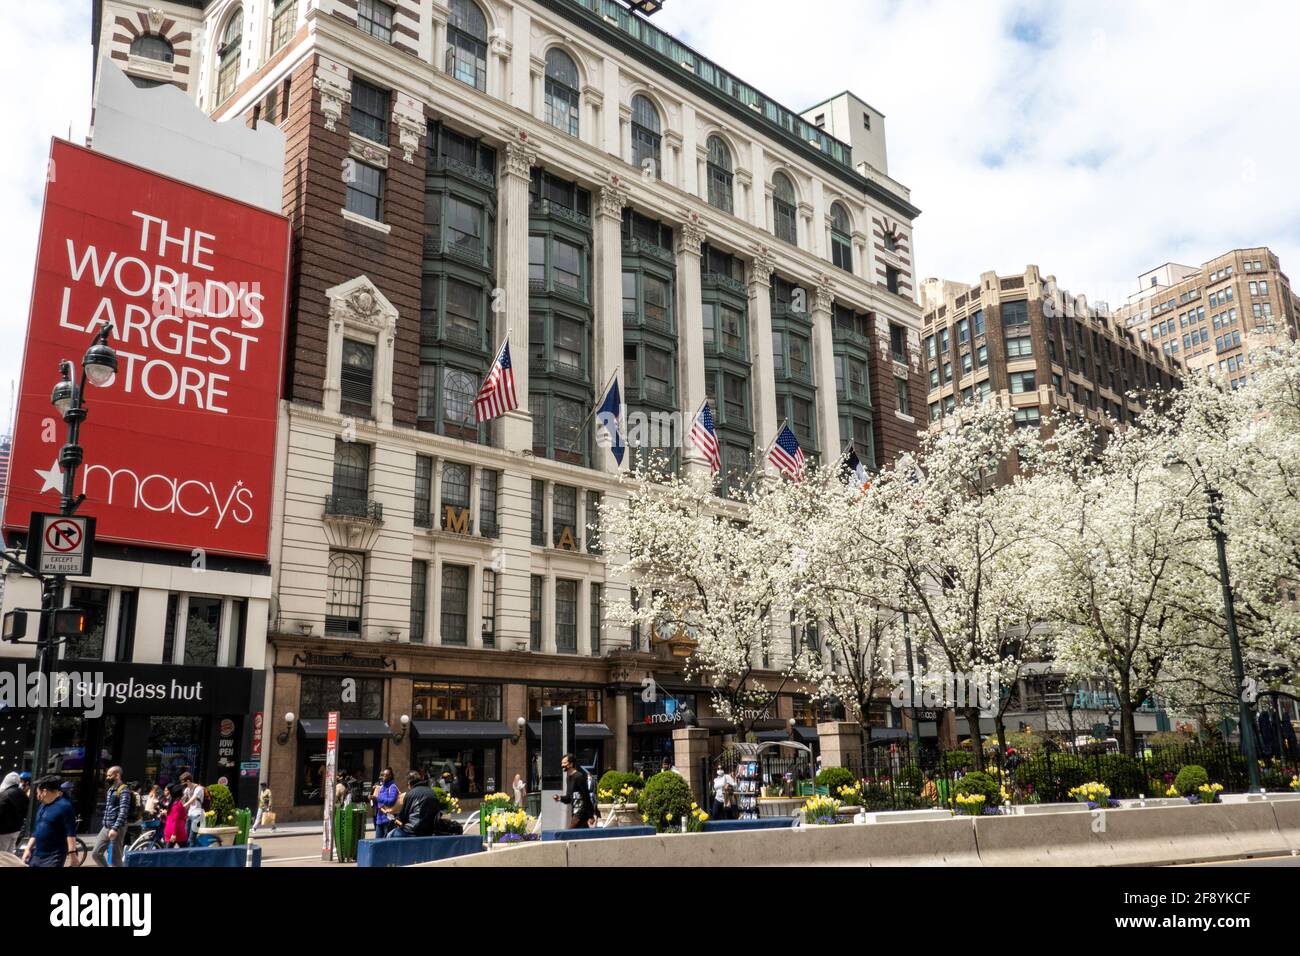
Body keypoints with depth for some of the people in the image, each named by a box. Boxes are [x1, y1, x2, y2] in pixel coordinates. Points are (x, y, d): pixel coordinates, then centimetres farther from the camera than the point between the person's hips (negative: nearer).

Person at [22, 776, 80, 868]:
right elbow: (36, 830, 22)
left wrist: (73, 854, -24)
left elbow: (71, 833, -17)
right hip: (36, 855, 9)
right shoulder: (43, 806, 16)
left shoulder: (64, 806, -12)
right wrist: (28, 849, 14)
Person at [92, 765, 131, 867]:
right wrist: (103, 823, 21)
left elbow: (123, 812, -22)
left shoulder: (124, 790, -14)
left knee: (115, 859, -3)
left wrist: (115, 828, -28)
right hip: (106, 828, 9)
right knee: (96, 853, 8)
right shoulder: (110, 789, 15)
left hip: (117, 828, -9)